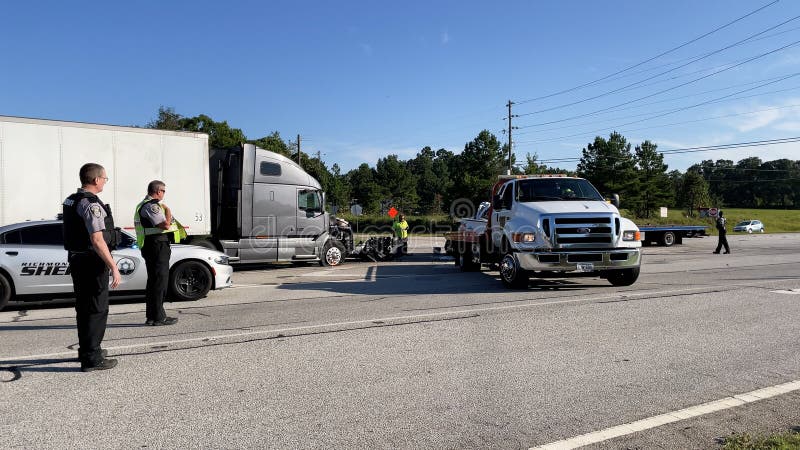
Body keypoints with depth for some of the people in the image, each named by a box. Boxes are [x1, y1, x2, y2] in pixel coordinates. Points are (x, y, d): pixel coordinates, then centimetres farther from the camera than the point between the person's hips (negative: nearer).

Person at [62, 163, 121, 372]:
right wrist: (113, 267, -24)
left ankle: (86, 350, 32)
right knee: (97, 309, -2)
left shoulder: (70, 201, 11)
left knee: (84, 307, 19)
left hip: (76, 259, 10)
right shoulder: (91, 204, -19)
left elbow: (73, 233, 18)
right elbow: (97, 240, -25)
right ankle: (91, 358, 2)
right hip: (92, 262, -10)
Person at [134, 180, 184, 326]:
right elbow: (165, 225, -22)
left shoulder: (143, 205, 20)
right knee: (160, 281, -6)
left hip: (150, 247, 11)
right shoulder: (151, 206, -15)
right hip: (158, 246, -11)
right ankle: (158, 317, -2)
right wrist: (168, 211, -7)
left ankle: (151, 316, 24)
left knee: (153, 281, 16)